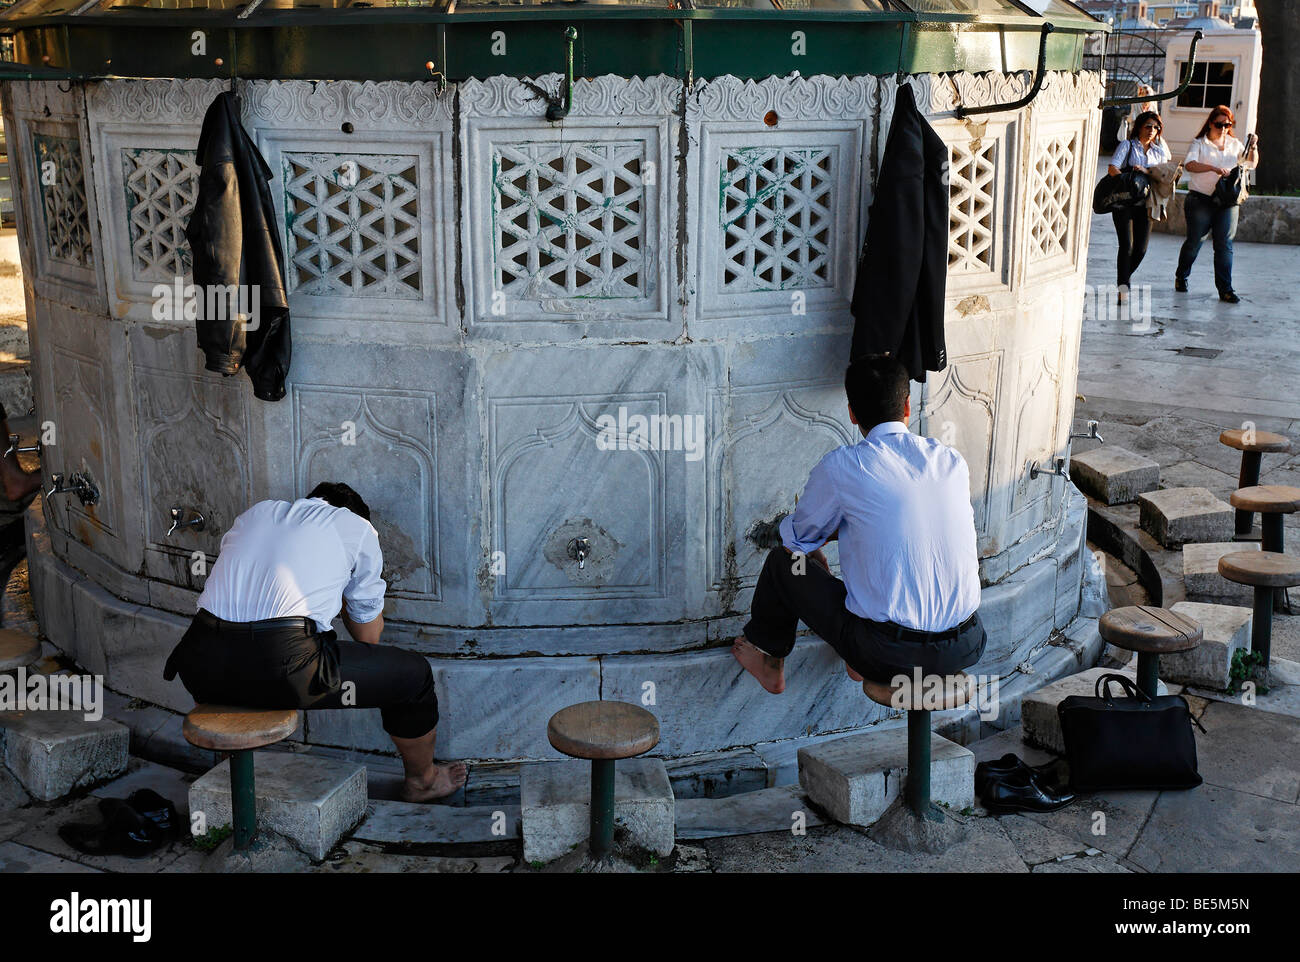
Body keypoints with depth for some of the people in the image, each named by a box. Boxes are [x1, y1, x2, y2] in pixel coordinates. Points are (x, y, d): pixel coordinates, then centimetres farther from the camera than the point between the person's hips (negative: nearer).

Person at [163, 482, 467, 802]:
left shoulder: (256, 512, 28)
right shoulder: (357, 526, 16)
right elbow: (368, 635, 22)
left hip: (200, 667, 6)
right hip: (282, 669, -5)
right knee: (413, 673, 16)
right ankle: (422, 780, 37)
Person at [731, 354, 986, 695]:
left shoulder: (841, 466, -8)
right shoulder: (953, 461, 5)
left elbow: (798, 536, 8)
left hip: (888, 656, -4)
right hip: (966, 649, 4)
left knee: (784, 561, 17)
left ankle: (768, 661, 44)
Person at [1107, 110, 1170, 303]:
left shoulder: (1159, 150, 16)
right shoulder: (1127, 145, 4)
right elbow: (1112, 168, -10)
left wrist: (1146, 172, -13)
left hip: (1145, 204, 4)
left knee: (1141, 249, -1)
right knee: (1127, 245, -14)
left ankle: (1123, 279, 21)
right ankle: (1123, 287, -12)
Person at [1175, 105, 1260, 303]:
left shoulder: (1234, 145, 14)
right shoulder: (1200, 144, 1)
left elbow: (1251, 164, 13)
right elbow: (1189, 164, -17)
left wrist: (1253, 148, -6)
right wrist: (1214, 168, -29)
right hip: (1201, 199, -3)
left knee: (1225, 244, -3)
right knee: (1195, 241, 4)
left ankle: (1225, 289, -4)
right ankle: (1181, 277, 28)